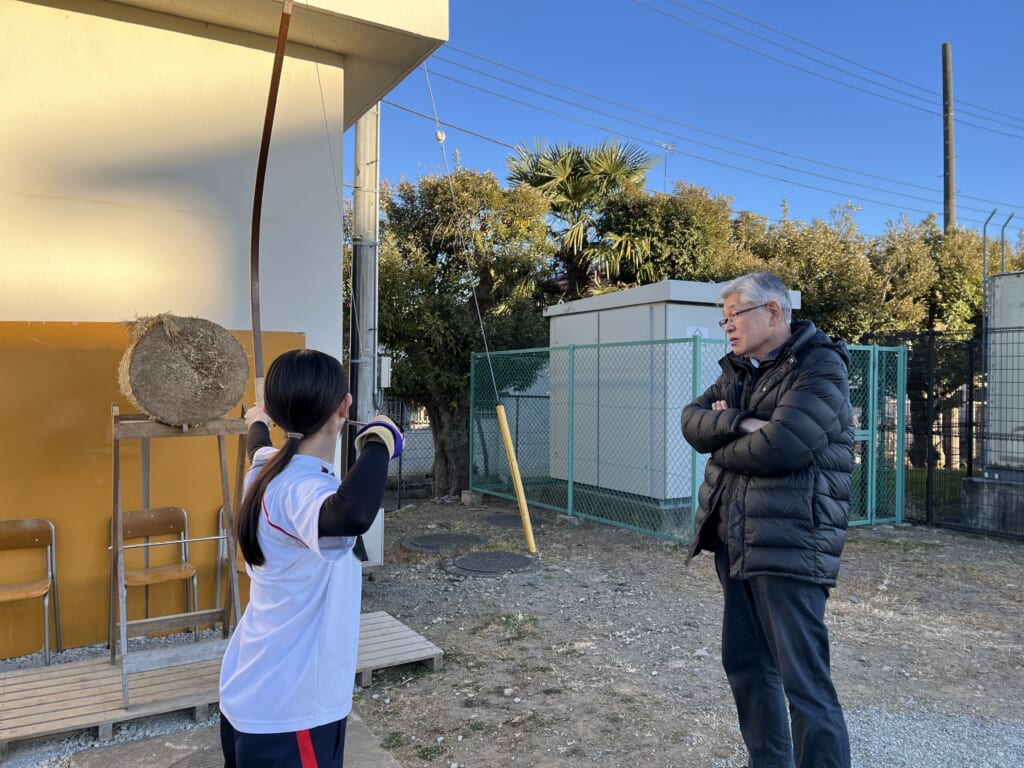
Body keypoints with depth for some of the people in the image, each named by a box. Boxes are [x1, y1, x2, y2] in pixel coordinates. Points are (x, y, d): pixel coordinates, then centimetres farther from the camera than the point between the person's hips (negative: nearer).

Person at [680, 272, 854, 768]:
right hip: (736, 541, 8)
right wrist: (739, 423, -18)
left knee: (803, 680, -5)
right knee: (745, 665, 16)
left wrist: (718, 444, -5)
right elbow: (692, 422, 3)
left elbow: (779, 447, -23)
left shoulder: (820, 367, -10)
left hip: (789, 544, -8)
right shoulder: (737, 369, 15)